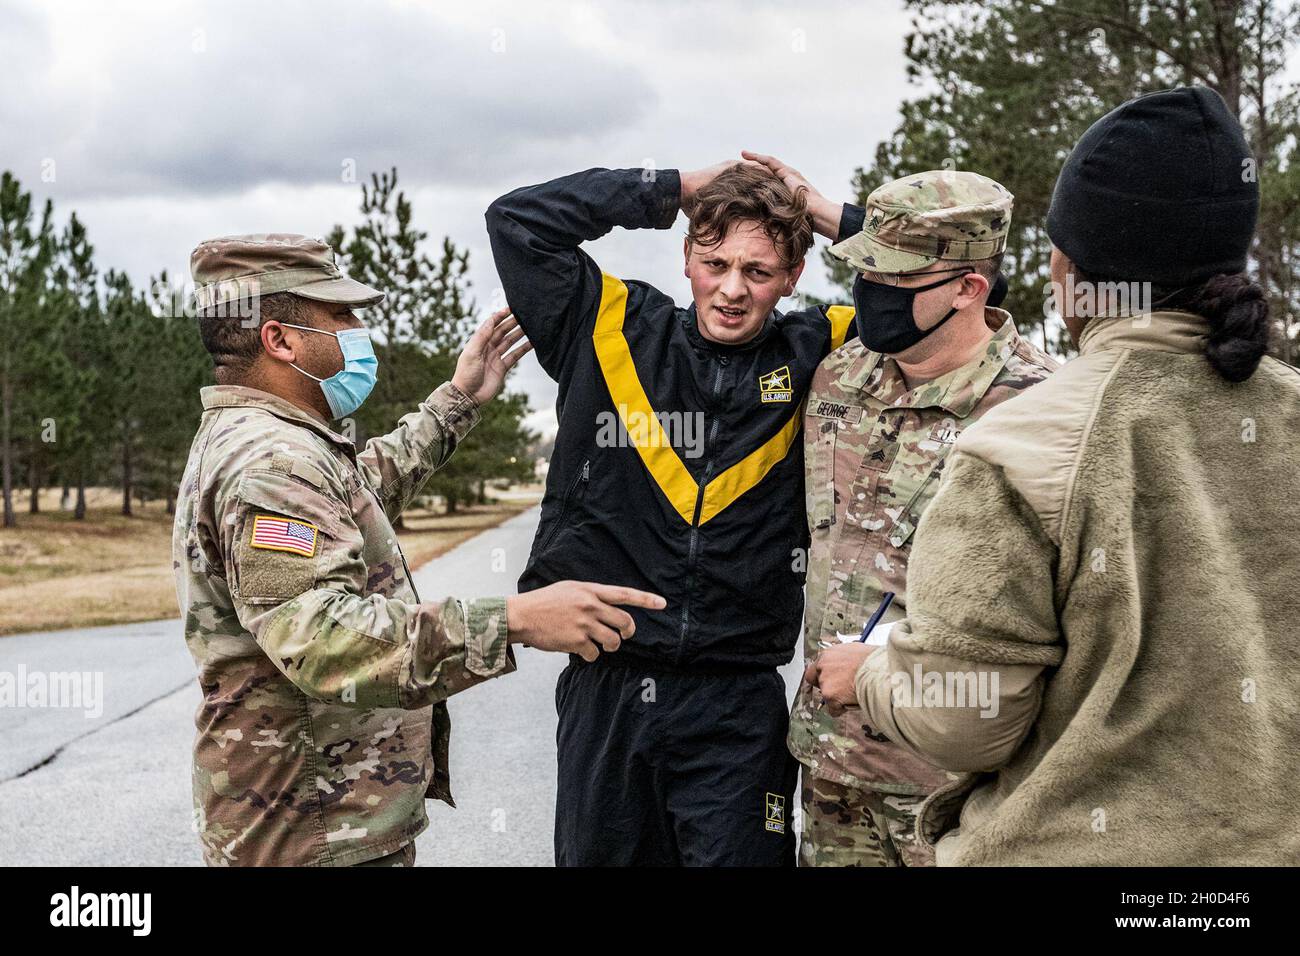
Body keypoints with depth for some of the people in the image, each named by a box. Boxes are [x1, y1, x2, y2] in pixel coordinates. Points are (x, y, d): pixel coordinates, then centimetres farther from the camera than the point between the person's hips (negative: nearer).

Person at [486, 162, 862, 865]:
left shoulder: (812, 358, 2)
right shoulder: (613, 332, 2)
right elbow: (517, 221, 0)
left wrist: (833, 219, 0)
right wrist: (678, 189, 0)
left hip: (738, 705, -1)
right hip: (604, 693, 1)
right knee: (598, 855, 15)